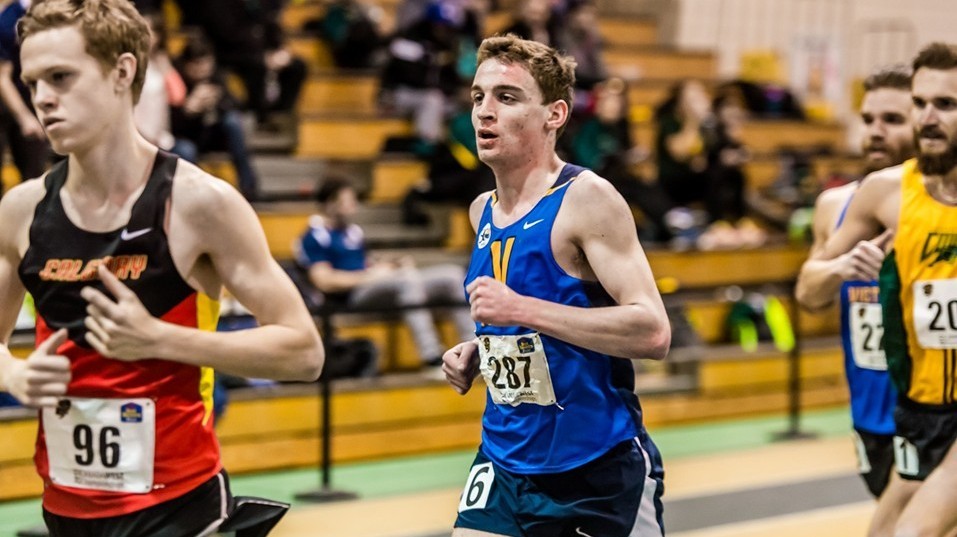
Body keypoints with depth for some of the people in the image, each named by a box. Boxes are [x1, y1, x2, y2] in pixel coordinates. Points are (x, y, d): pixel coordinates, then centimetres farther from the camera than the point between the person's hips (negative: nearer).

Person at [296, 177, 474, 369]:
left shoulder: (353, 231, 22)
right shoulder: (315, 238, -4)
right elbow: (324, 282, -14)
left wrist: (394, 264, 6)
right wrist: (369, 276, -14)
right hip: (353, 296, -9)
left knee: (452, 273, 1)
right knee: (408, 279, -37)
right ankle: (432, 359, -44)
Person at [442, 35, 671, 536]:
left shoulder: (587, 200, -15)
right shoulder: (483, 211, 7)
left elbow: (652, 332, -24)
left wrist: (520, 310, -27)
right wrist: (477, 350, 3)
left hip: (600, 472, -6)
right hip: (506, 462, 6)